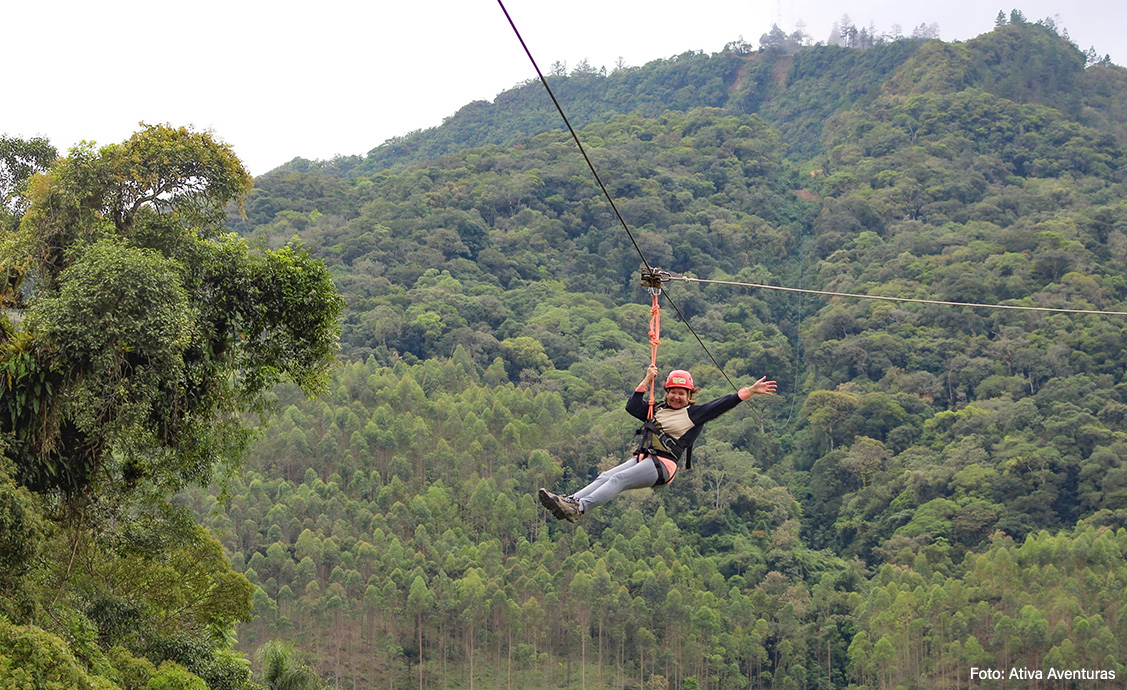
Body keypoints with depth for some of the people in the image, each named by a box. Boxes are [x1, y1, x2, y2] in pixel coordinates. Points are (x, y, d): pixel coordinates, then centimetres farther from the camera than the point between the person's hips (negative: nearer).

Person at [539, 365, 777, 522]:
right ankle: (570, 501, -34)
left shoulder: (695, 413, 10)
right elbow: (632, 407, 20)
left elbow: (722, 405, 4)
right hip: (642, 459, 6)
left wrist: (750, 391, -3)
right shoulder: (658, 409, 26)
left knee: (618, 480, -27)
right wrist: (647, 381, 15)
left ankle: (579, 508, -43)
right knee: (605, 477, -17)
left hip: (663, 465, -6)